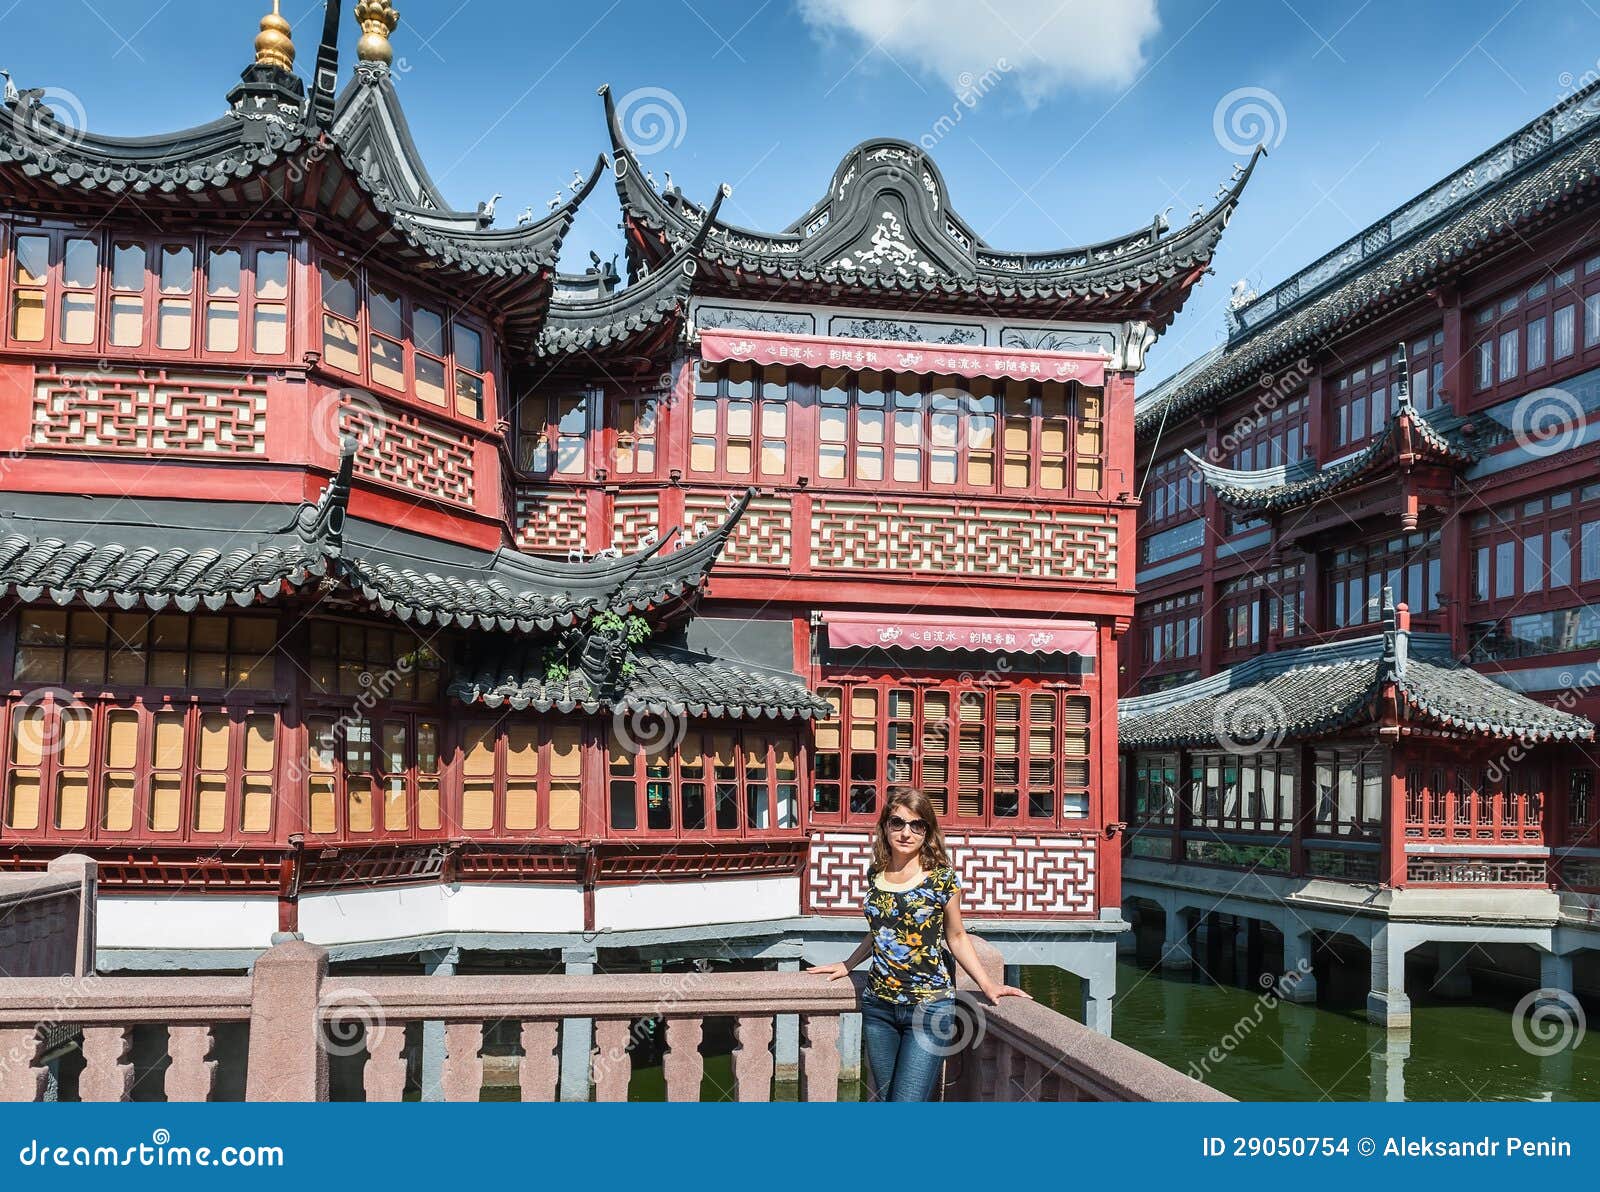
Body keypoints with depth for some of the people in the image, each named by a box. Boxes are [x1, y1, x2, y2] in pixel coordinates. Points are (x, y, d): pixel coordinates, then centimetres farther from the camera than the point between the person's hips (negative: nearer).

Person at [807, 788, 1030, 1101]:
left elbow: (956, 937, 4)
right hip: (878, 1007, 5)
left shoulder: (942, 878, -7)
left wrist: (987, 984, -4)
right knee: (884, 1098, 10)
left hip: (929, 1008, -5)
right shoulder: (875, 874, 6)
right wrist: (846, 965, 26)